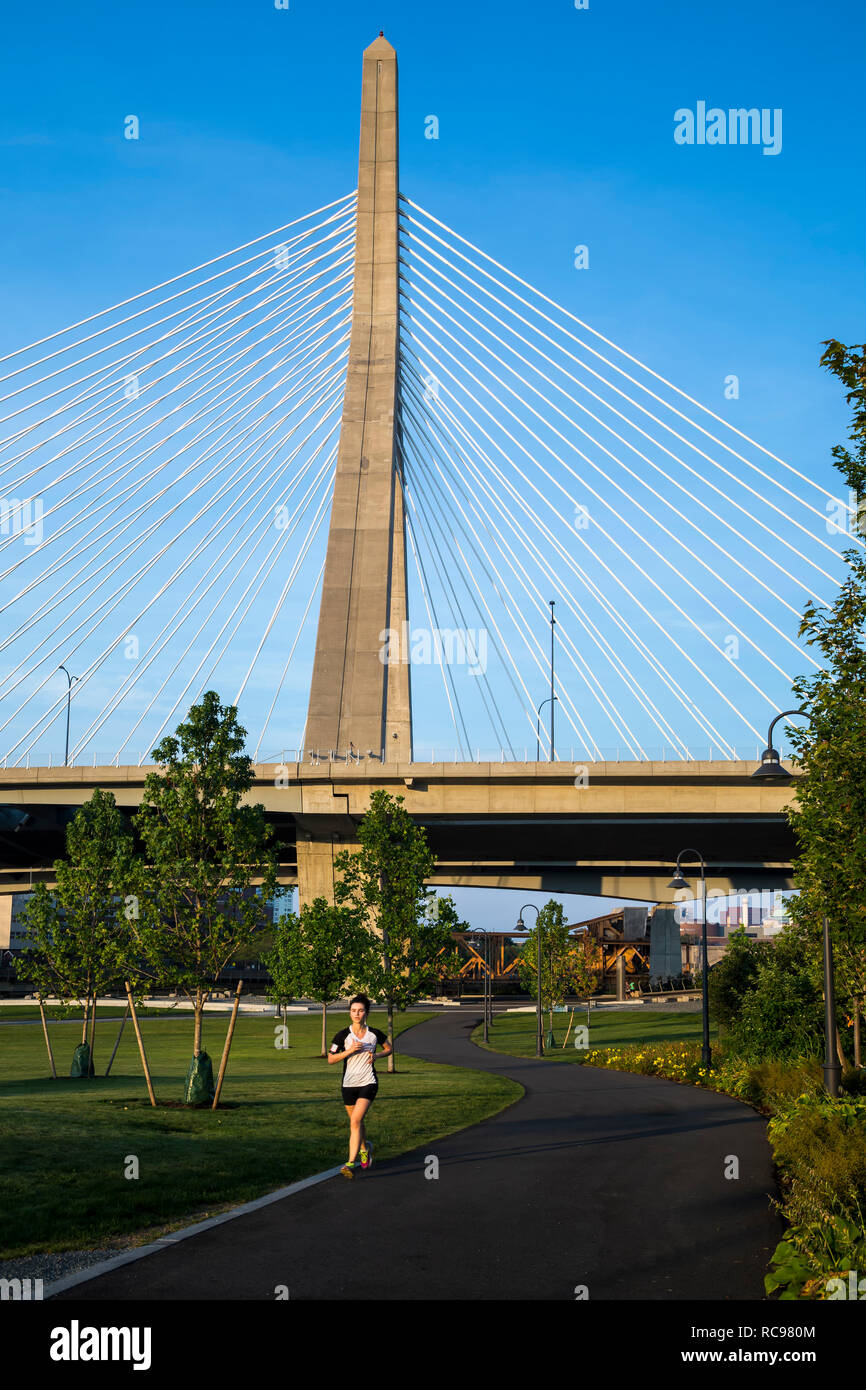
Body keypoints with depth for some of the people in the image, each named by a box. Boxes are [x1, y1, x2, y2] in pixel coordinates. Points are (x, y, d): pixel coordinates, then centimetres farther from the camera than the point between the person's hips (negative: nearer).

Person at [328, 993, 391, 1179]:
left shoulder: (374, 1034, 0)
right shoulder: (343, 1035, -3)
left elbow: (389, 1049, 16)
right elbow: (330, 1059, -4)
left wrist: (376, 1055, -3)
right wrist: (349, 1051, -17)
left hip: (369, 1084, -2)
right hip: (348, 1085, 2)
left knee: (355, 1121, -17)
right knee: (357, 1122, 14)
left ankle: (351, 1164, -19)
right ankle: (365, 1148, 46)